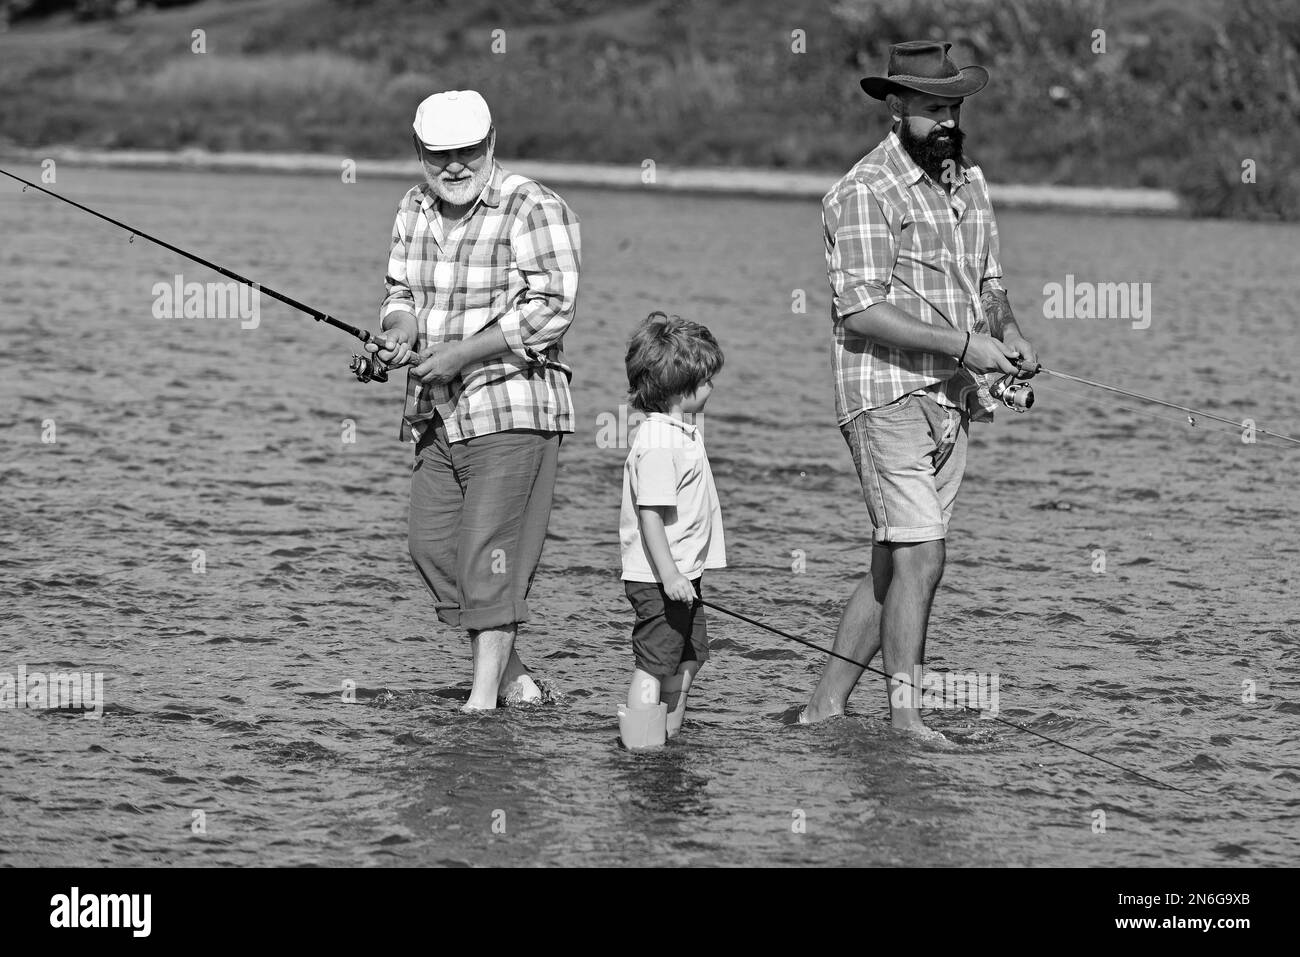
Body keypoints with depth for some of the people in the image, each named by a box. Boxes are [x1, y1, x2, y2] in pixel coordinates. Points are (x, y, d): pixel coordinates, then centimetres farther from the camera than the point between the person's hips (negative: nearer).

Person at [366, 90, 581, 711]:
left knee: (488, 554, -11)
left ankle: (483, 698, -7)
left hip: (511, 408, -8)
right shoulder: (416, 209, 12)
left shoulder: (534, 211, -12)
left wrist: (461, 354, -21)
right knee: (431, 545, 6)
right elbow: (402, 292, 18)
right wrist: (401, 332, -6)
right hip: (436, 412, 8)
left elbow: (550, 309, -19)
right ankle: (515, 679, 18)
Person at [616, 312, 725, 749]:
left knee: (690, 655, 19)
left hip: (682, 573, 11)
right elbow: (651, 514, -25)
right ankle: (643, 744, 0)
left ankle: (668, 733, 29)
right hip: (657, 579, -11)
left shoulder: (681, 432, 11)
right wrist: (669, 574, -27)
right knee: (656, 664, -5)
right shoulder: (658, 444, -22)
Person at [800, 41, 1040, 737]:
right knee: (919, 556, -14)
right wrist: (965, 345, -20)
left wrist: (1008, 332, 0)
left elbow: (988, 281, 22)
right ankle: (904, 717, -10)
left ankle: (825, 704, 17)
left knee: (892, 563, 9)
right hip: (888, 397, -8)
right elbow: (861, 311, -17)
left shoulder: (968, 181, 14)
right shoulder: (864, 192, -11)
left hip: (951, 401, 8)